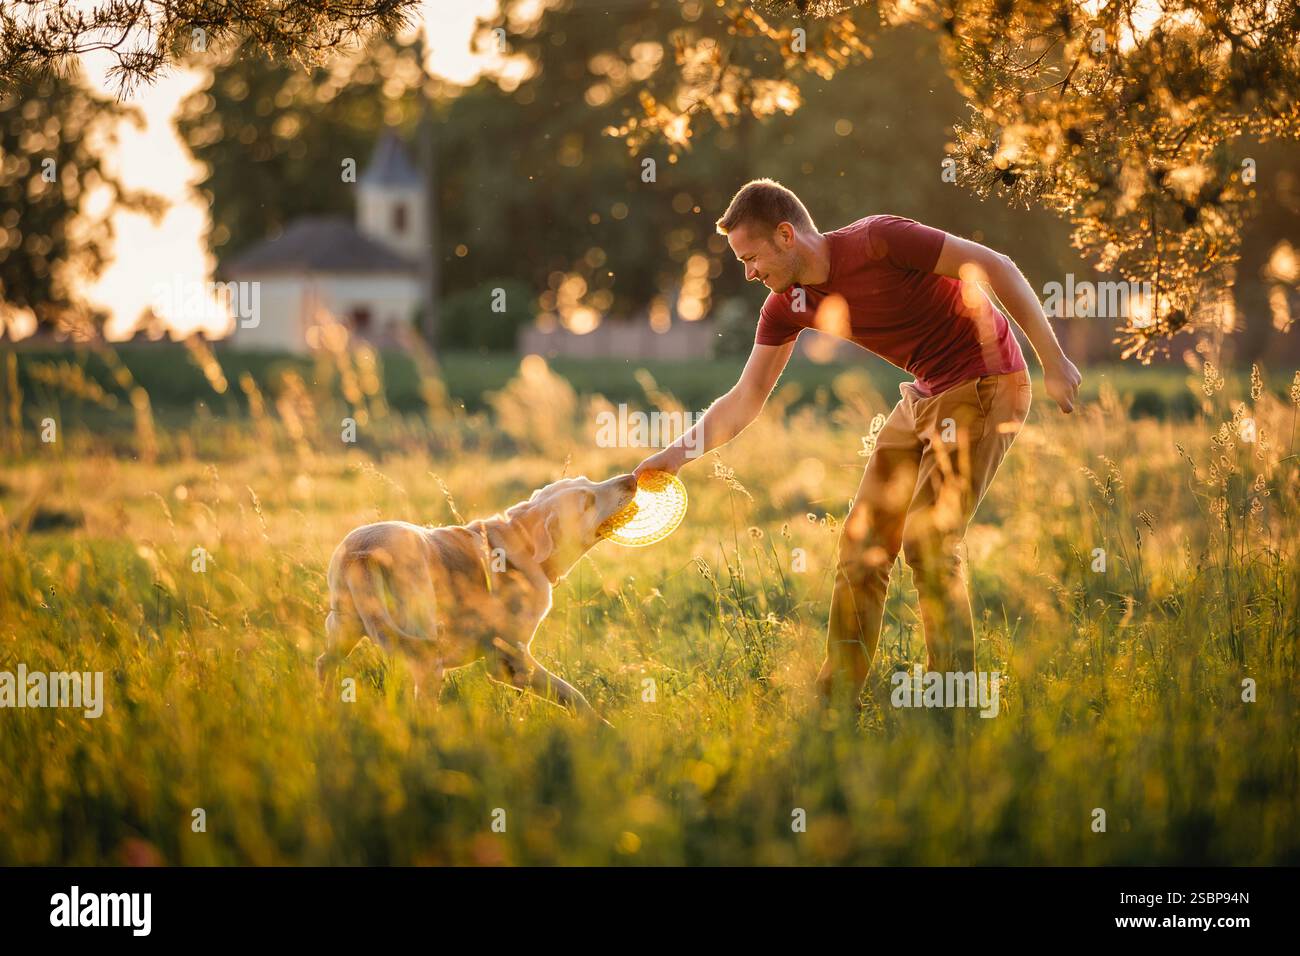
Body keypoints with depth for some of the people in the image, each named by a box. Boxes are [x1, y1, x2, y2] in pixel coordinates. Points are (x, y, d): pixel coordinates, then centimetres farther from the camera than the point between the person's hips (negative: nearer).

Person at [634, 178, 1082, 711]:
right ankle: (835, 702, 9)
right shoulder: (788, 304, 0)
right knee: (862, 542, 3)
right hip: (925, 396, 8)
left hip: (986, 384, -8)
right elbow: (745, 400, 6)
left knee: (927, 540, -16)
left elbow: (995, 267, -19)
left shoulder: (877, 241, -23)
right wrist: (677, 455, -6)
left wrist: (1053, 363, -20)